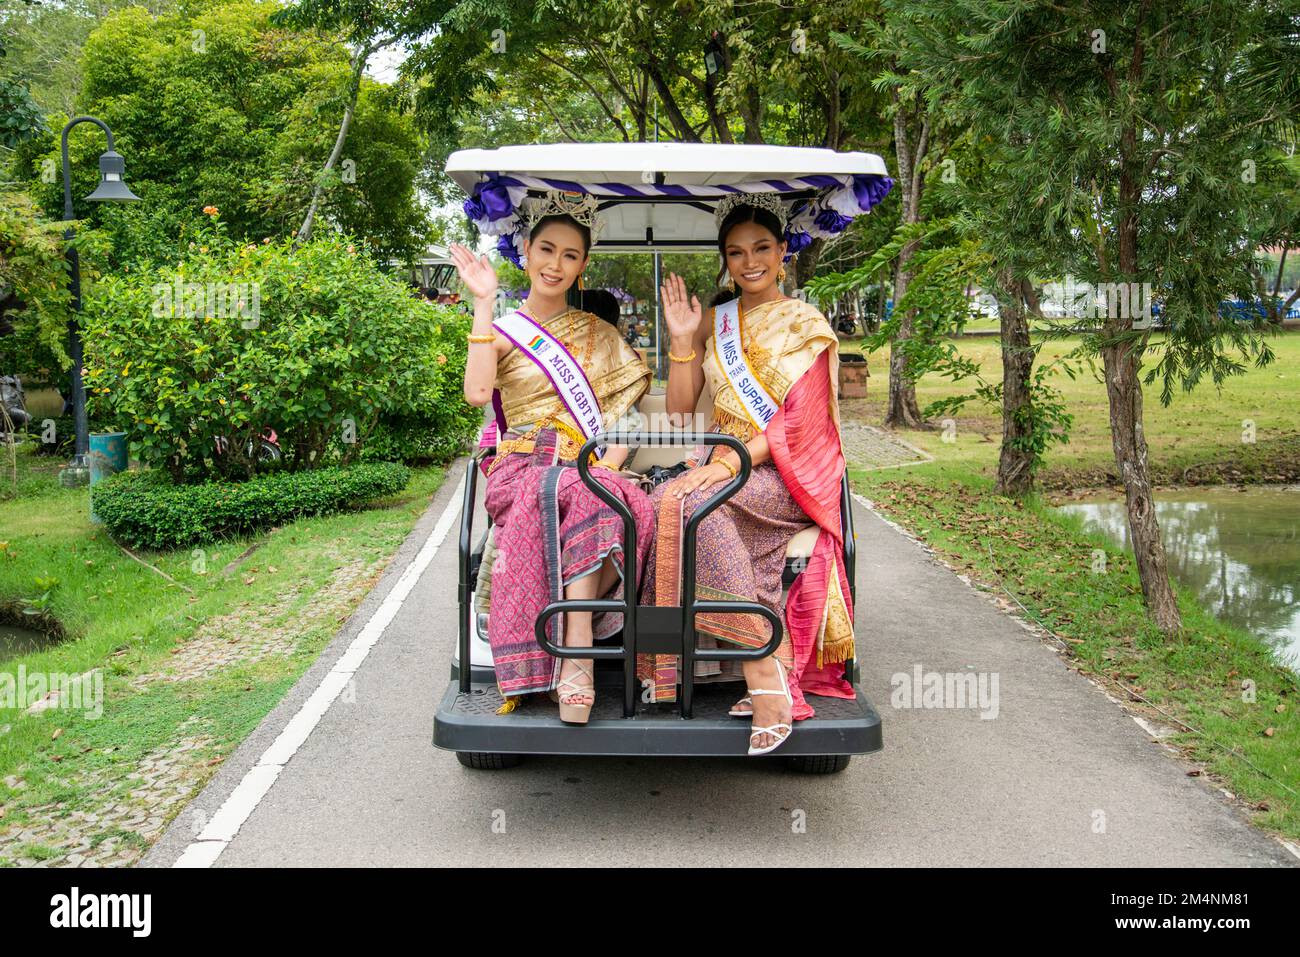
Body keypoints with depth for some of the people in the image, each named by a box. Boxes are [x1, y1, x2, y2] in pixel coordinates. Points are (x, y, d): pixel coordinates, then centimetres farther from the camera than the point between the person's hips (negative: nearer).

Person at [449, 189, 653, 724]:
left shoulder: (596, 333, 21)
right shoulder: (502, 331, 12)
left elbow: (624, 408, 11)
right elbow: (477, 392, -10)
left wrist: (610, 463, -9)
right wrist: (483, 302, -8)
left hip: (589, 472, 2)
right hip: (523, 469, -2)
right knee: (573, 496, -37)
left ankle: (573, 652, -33)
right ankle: (579, 652, -34)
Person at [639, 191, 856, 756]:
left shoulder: (806, 326, 3)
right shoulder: (713, 322, 17)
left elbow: (798, 424, -9)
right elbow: (679, 412, 11)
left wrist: (732, 461, -22)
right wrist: (681, 338, 0)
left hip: (783, 474, -4)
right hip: (719, 466, 4)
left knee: (684, 504, -33)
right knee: (666, 503, -30)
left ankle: (764, 670, -30)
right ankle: (765, 671, -30)